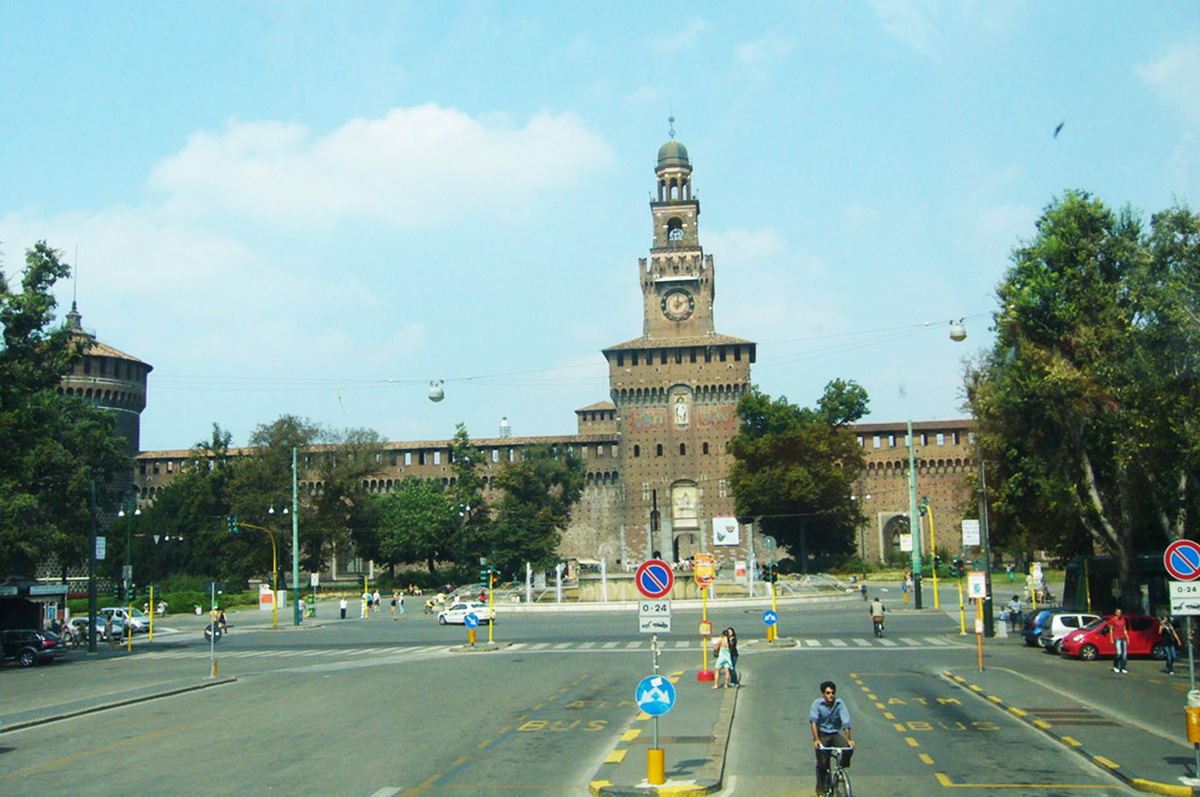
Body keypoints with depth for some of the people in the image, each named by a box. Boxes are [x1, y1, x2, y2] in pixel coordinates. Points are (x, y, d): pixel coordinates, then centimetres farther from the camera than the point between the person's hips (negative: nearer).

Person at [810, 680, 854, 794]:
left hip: (835, 734, 2)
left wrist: (848, 739, -25)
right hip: (822, 735, -2)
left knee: (849, 748, -25)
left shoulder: (839, 704, -8)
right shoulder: (817, 704, -13)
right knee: (822, 764, -8)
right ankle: (820, 789, 12)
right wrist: (816, 739, -36)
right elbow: (813, 721, -24)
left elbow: (845, 722, -14)